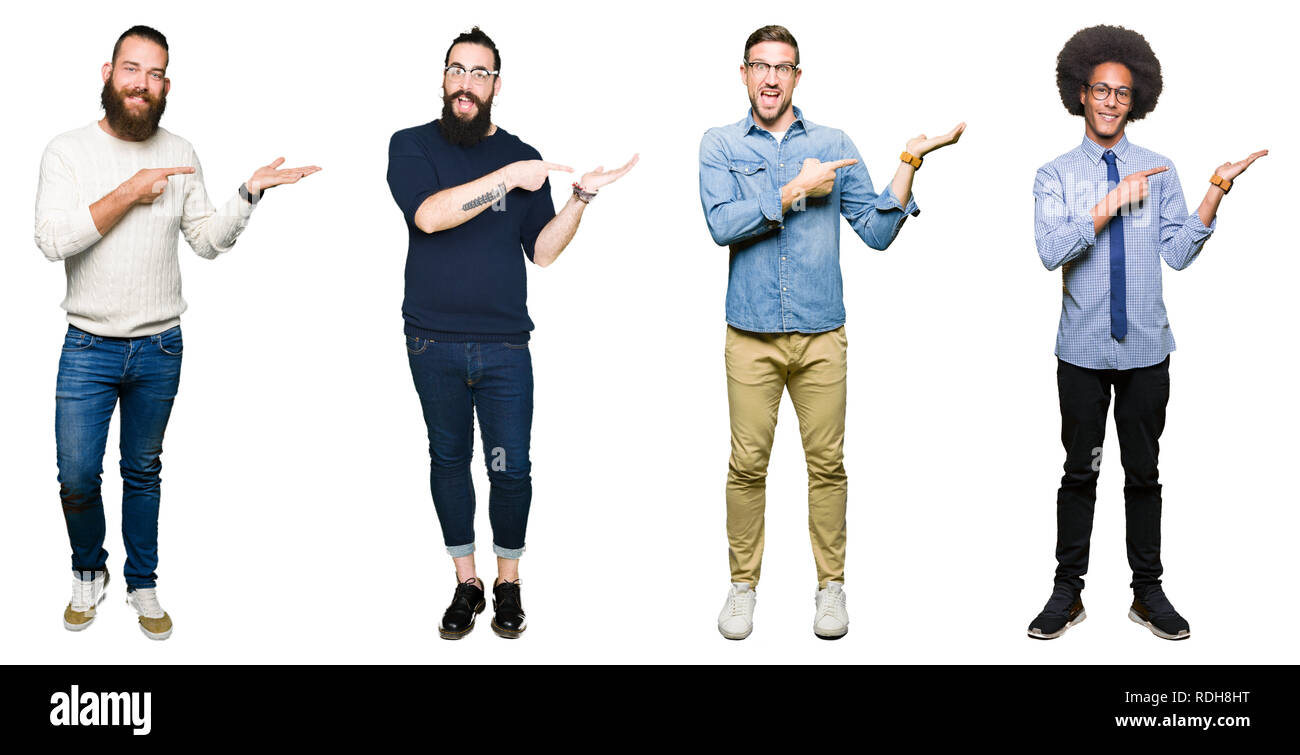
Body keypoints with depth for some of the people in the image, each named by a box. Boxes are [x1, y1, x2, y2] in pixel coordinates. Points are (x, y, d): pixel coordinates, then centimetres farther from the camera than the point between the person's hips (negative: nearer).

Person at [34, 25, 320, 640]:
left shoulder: (179, 154, 4)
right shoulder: (68, 151, -5)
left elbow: (208, 242, 4)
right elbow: (52, 239, -18)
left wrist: (249, 194, -10)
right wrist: (130, 193, -20)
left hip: (159, 349, 2)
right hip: (89, 348, -2)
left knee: (143, 472, 14)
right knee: (78, 475, 1)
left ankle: (142, 584, 28)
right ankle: (88, 572, 27)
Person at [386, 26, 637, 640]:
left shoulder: (523, 158, 7)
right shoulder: (412, 146, 1)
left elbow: (543, 251, 5)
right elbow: (429, 214, -18)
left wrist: (581, 196, -7)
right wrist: (508, 178, -21)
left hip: (504, 346, 1)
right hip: (433, 342, 0)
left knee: (511, 470, 0)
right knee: (448, 460, 11)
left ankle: (508, 583, 21)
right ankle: (465, 584, 25)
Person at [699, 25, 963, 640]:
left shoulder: (834, 145, 10)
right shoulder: (720, 145, 6)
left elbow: (877, 231, 5)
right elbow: (723, 223, -10)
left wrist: (910, 162, -4)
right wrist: (797, 190, -9)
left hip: (822, 335, 1)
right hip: (752, 335, -1)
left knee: (827, 463, 5)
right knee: (747, 464, 2)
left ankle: (830, 584, 18)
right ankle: (743, 584, 16)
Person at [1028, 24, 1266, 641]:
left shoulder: (1159, 171, 7)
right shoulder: (1056, 175, 1)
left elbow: (1178, 254, -1)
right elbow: (1051, 250, -15)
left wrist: (1216, 192, -10)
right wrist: (1111, 203, -22)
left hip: (1146, 348, 2)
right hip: (1083, 348, -1)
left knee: (1144, 472, 9)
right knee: (1080, 471, 6)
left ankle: (1148, 591, 20)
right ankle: (1068, 592, 16)